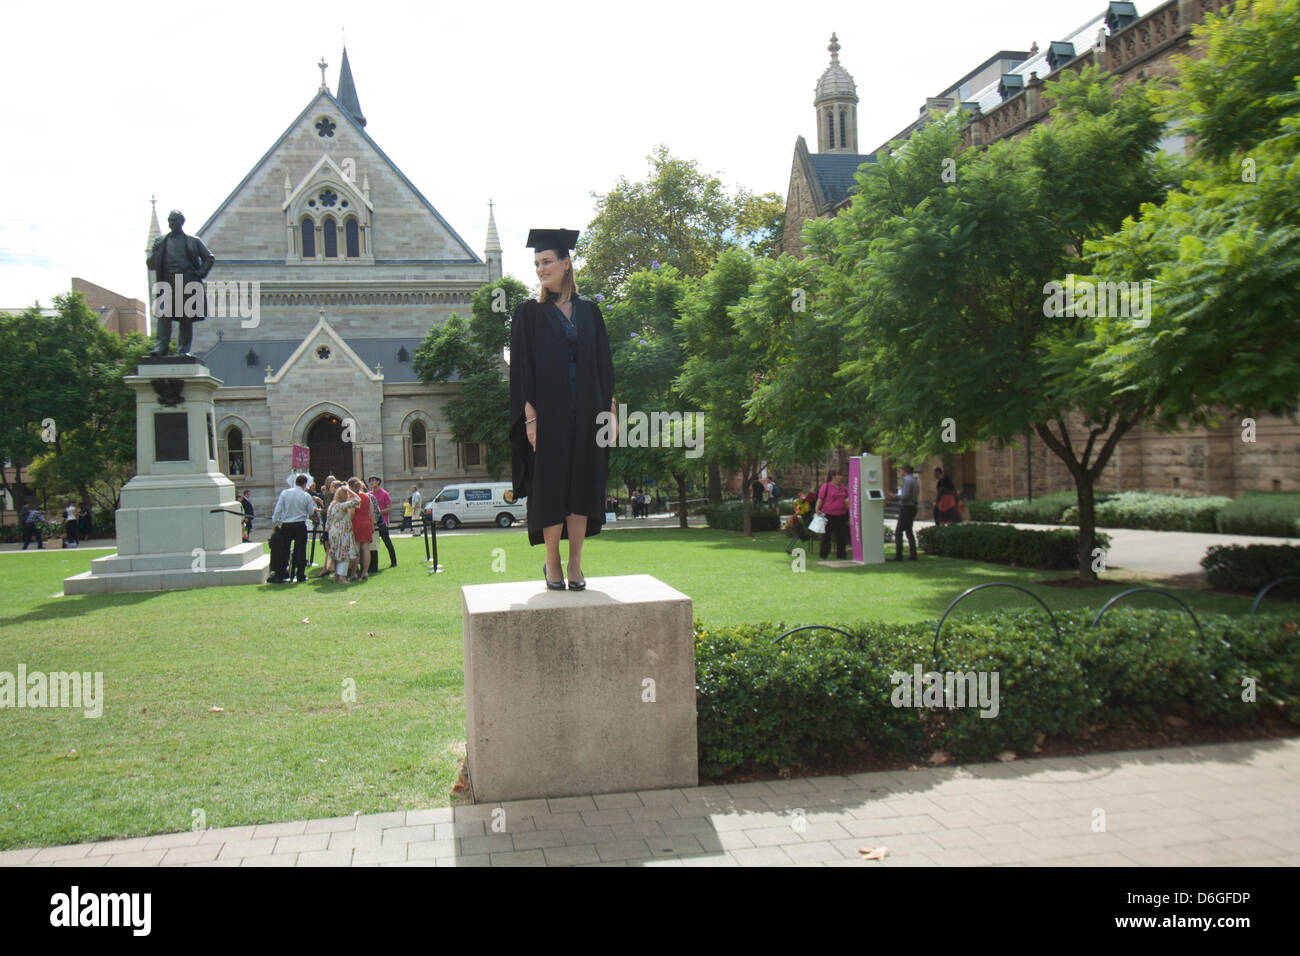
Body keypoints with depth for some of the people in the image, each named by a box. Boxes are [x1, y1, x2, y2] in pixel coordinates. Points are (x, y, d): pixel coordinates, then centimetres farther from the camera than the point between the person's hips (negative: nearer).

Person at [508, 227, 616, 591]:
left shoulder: (589, 311, 10)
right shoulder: (529, 313, 3)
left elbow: (604, 365, 11)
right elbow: (521, 369, -2)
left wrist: (611, 411, 5)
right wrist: (530, 416, -11)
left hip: (586, 411, 3)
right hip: (548, 413, -2)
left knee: (582, 485, 3)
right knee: (552, 487, -1)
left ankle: (575, 564, 11)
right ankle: (553, 563, 11)